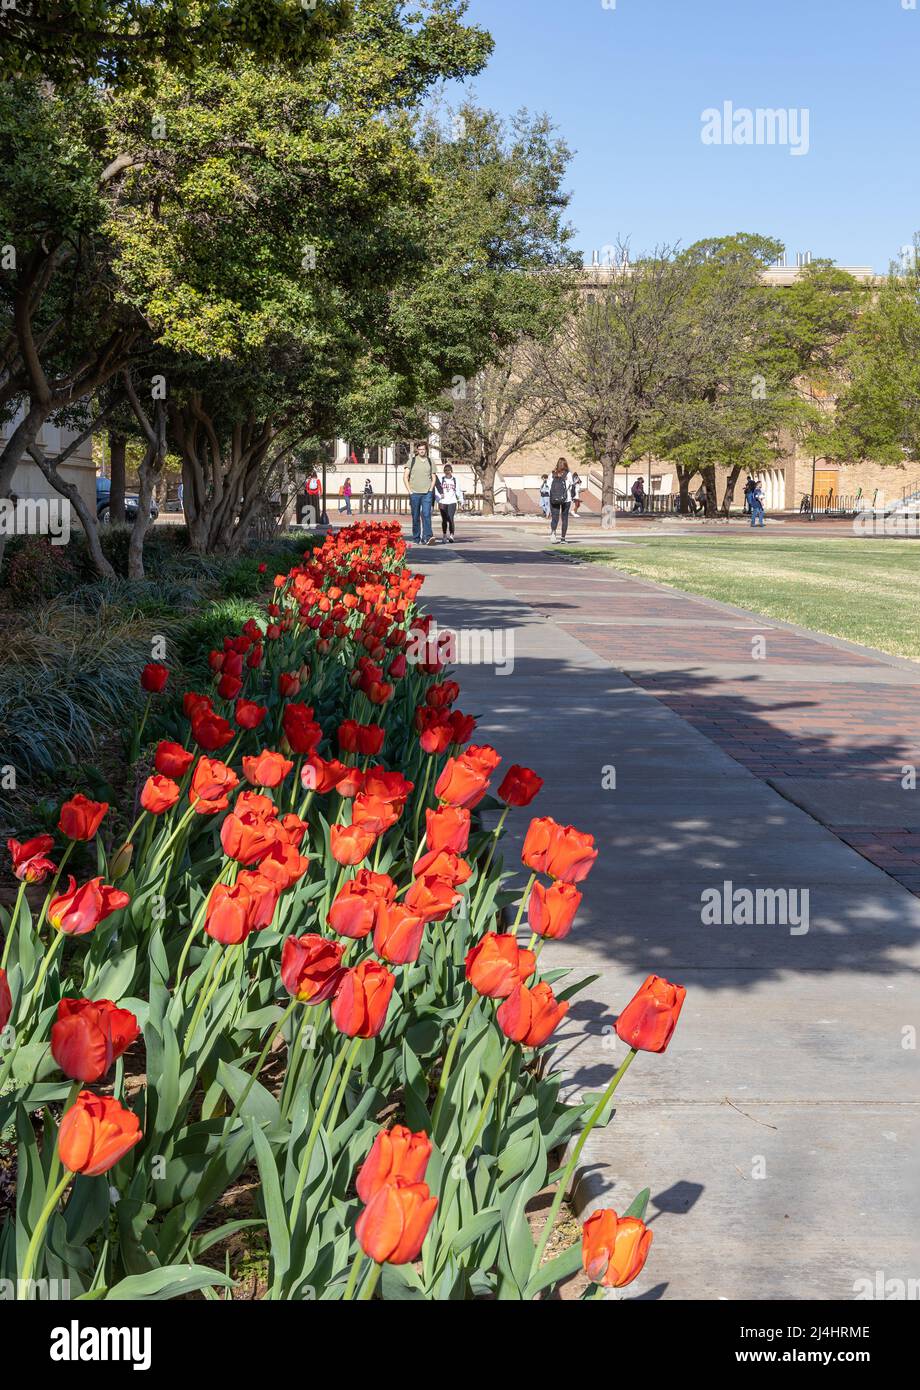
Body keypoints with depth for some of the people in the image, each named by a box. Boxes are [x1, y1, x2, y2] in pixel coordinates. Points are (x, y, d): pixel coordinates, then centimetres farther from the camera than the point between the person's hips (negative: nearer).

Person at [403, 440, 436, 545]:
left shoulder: (430, 461, 10)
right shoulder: (412, 460, 3)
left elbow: (433, 478, 16)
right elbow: (405, 477, 1)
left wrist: (430, 490, 3)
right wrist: (409, 491, -6)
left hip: (427, 493, 1)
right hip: (414, 493, 0)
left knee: (426, 514, -14)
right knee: (416, 517, 4)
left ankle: (427, 537, -22)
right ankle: (416, 539, 13)